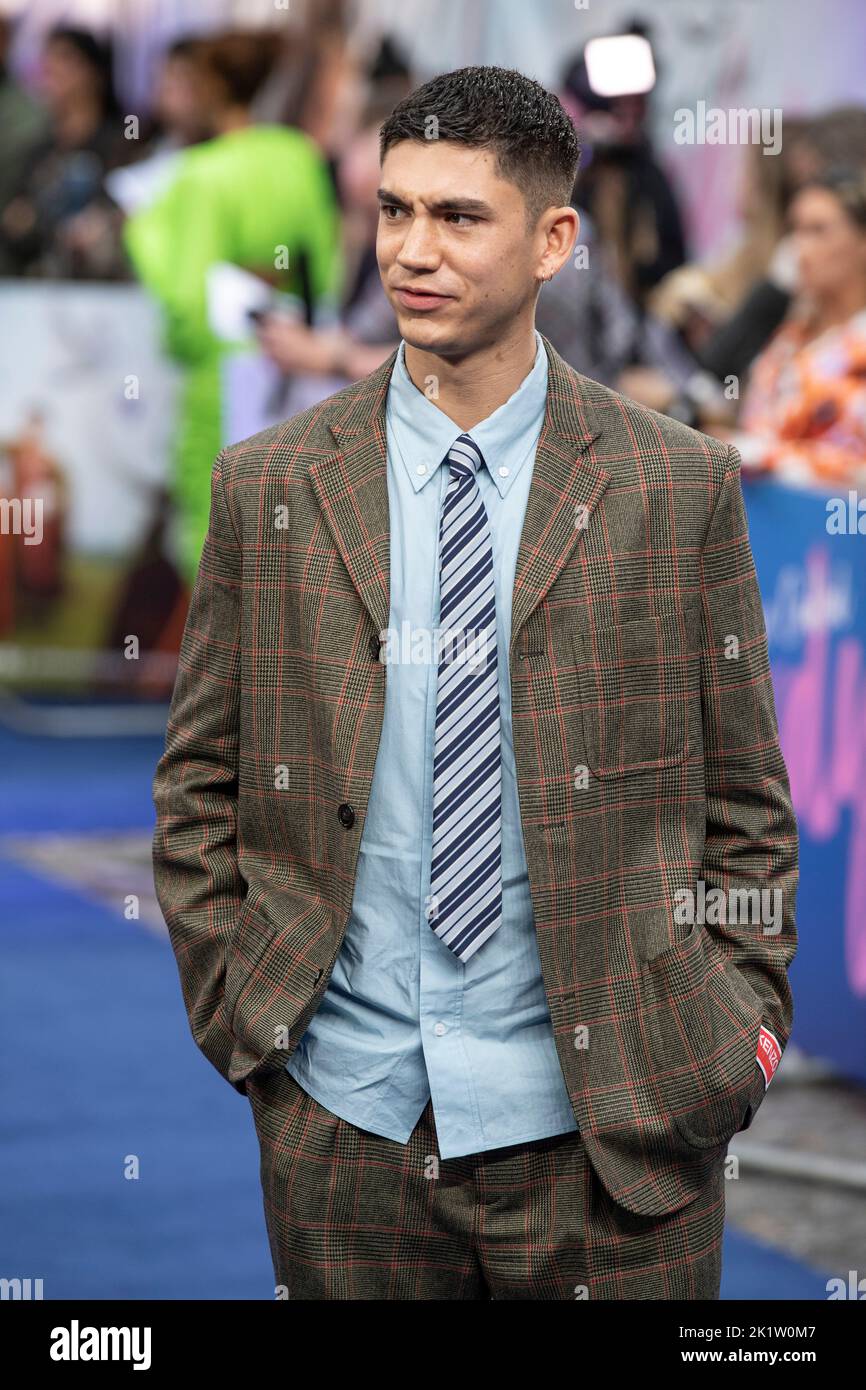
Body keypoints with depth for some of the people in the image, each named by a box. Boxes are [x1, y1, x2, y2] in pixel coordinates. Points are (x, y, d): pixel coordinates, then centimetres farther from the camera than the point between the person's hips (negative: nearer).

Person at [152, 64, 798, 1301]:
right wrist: (233, 1013, 1)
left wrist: (739, 1031, -1)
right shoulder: (269, 488, 3)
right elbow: (200, 786, 9)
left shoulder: (679, 489, 0)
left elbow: (744, 803, 5)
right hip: (342, 1121, 1)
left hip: (607, 1129, -1)